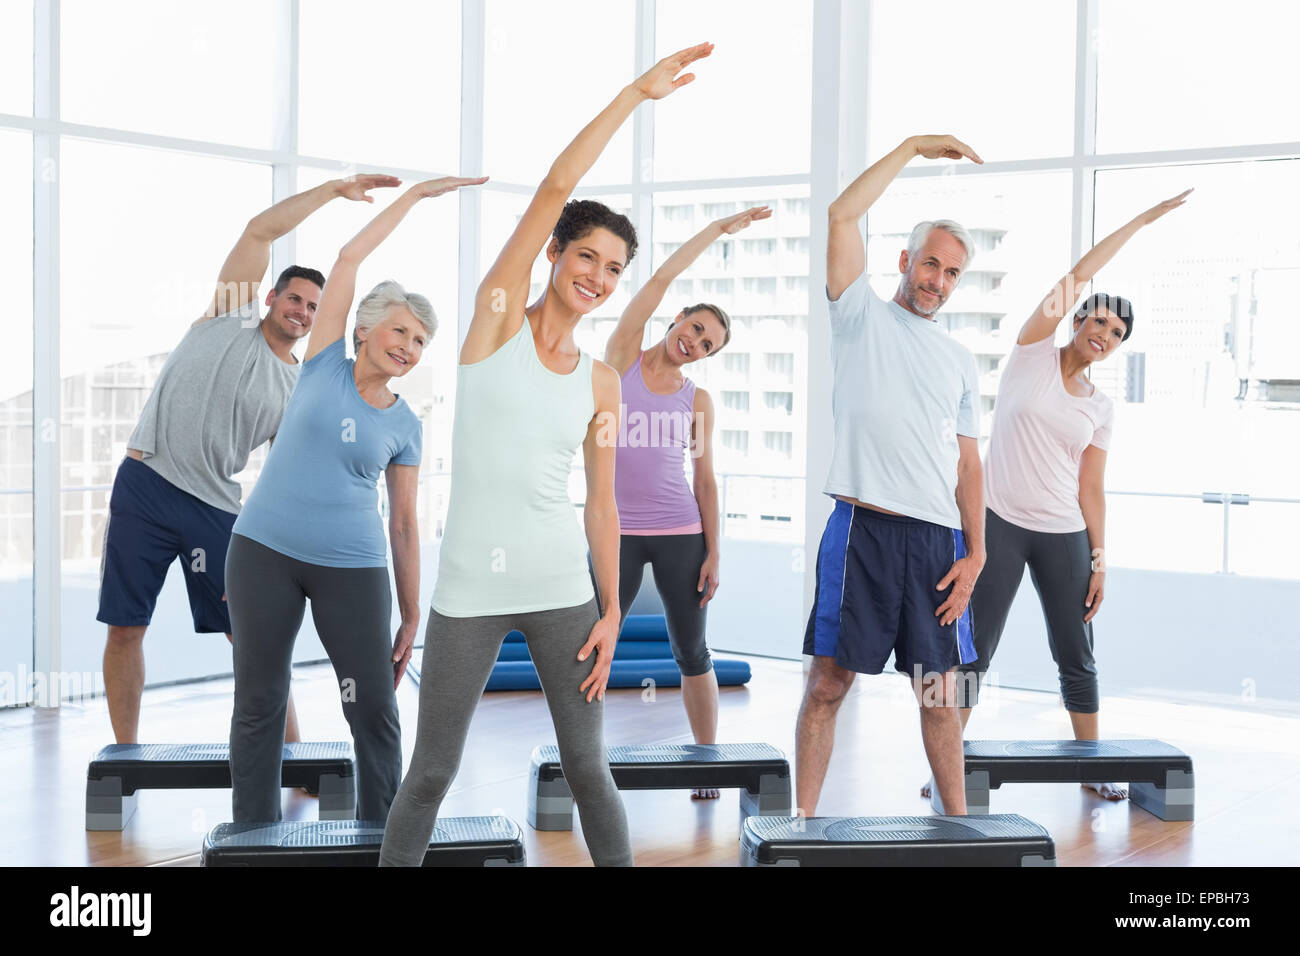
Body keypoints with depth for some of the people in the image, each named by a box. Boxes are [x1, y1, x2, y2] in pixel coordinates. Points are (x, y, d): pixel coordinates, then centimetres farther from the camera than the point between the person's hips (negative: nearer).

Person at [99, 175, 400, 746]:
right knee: (124, 628, 2)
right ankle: (125, 753, 16)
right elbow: (260, 231, -2)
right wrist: (335, 189, -3)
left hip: (215, 506, 2)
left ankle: (291, 752, 6)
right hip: (143, 484, -1)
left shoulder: (299, 391, 10)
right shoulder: (230, 319, 6)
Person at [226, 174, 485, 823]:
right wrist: (416, 193, 2)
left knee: (375, 707, -1)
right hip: (265, 551, -1)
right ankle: (253, 836, 15)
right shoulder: (326, 367, 3)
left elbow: (404, 524, 9)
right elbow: (349, 257, 0)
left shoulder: (404, 425, 7)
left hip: (352, 567, 1)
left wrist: (412, 618, 5)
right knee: (259, 701, 3)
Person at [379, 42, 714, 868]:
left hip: (563, 587, 3)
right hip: (471, 588, -3)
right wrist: (637, 93, -9)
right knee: (432, 774, 3)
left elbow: (602, 501, 10)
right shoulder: (499, 316, -2)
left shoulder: (602, 382, 8)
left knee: (588, 767, 6)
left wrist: (612, 612, 4)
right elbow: (557, 186, -10)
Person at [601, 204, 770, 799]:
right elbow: (661, 280, -3)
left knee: (692, 651, 6)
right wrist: (719, 228, 0)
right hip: (618, 531, -2)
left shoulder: (697, 401, 7)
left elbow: (706, 479, 9)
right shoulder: (621, 359, 2)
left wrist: (713, 553, 2)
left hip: (680, 533, 2)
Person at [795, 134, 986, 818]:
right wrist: (913, 147, 2)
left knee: (939, 690, 9)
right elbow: (842, 213, -3)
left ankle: (959, 821, 19)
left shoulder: (959, 362, 19)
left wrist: (975, 553, 6)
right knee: (829, 682, -2)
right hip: (863, 527, -4)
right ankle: (803, 819, 5)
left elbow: (968, 463, 17)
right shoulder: (863, 317, 8)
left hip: (939, 539, 4)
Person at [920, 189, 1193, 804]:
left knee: (1076, 656, 8)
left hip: (1064, 535, 4)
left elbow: (1091, 488, 10)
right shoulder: (1032, 354, 1)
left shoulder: (1101, 409, 10)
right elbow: (1079, 275, -5)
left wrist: (1099, 559, 4)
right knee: (974, 649, -3)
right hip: (998, 523, -4)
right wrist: (1140, 221, -1)